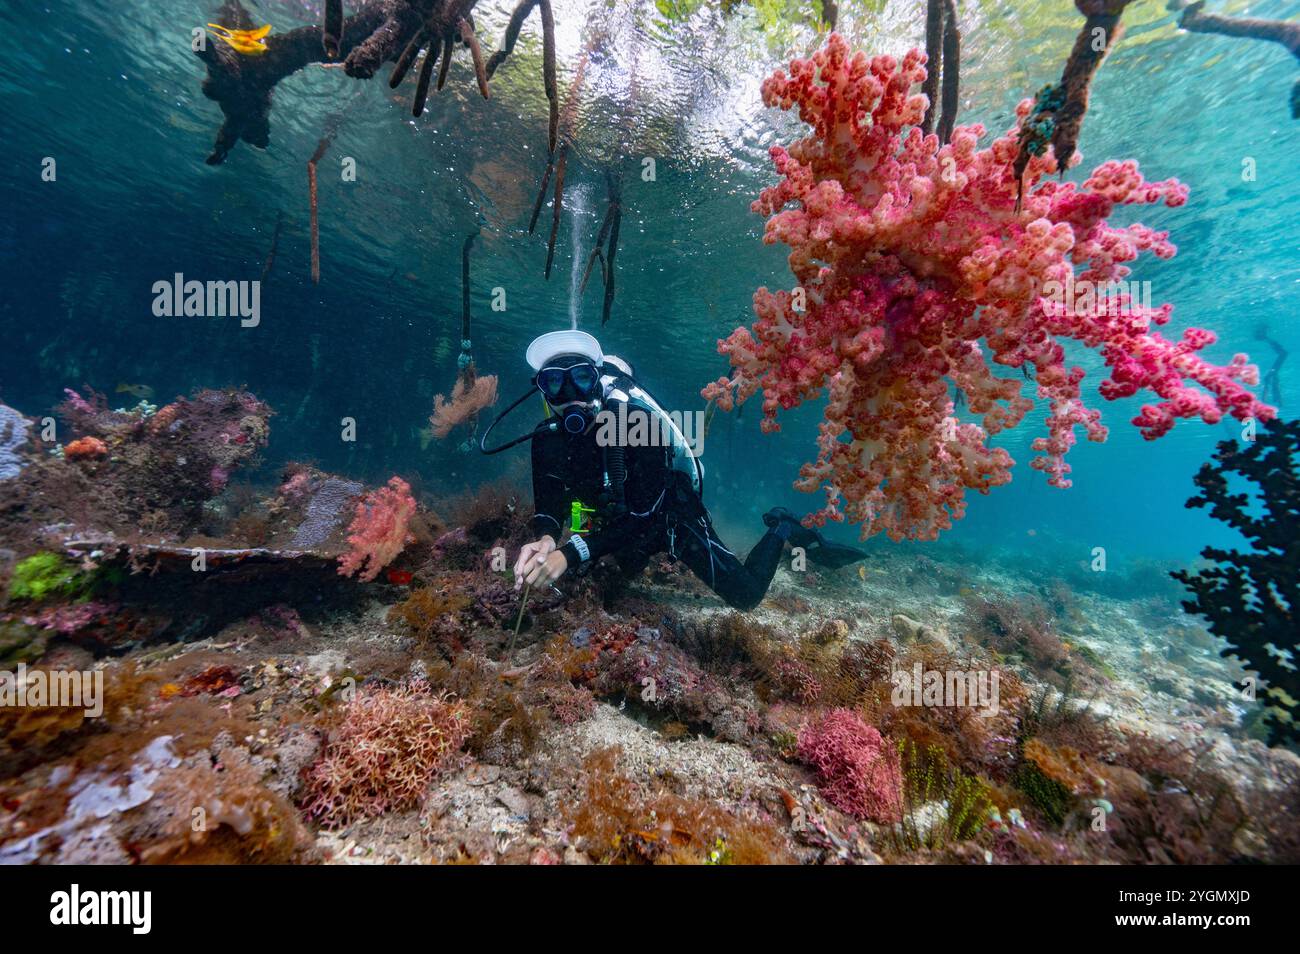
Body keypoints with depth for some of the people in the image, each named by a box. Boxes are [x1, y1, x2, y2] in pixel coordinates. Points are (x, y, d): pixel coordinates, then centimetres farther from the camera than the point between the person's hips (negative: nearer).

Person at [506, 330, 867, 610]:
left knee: (746, 595, -6)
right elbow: (548, 503, -13)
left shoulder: (636, 419, -34)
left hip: (671, 515, -6)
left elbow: (644, 515, -36)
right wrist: (546, 538, -37)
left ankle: (784, 532, 18)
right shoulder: (547, 436, -15)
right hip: (617, 522, 6)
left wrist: (571, 554, -44)